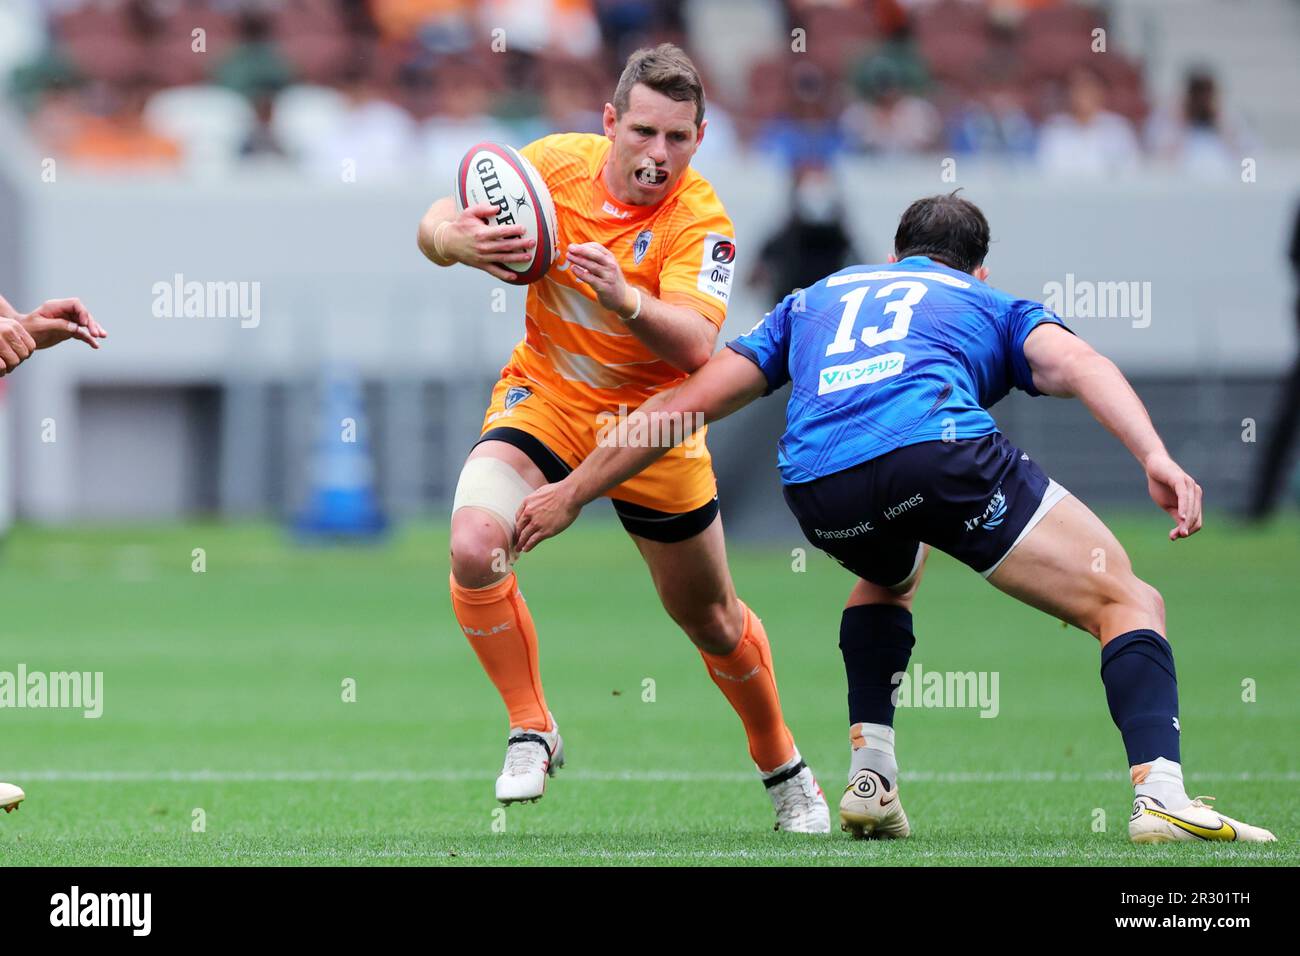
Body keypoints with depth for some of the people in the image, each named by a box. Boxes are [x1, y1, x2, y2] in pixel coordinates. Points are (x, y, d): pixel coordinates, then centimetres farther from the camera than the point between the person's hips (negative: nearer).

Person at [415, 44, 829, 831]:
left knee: (710, 619, 10)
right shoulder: (557, 163, -13)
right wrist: (457, 241, -33)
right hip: (544, 402, 2)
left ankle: (783, 767, 37)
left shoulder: (700, 221, -22)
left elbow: (695, 345, -36)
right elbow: (436, 224, -8)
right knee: (474, 549, -25)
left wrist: (624, 299, -55)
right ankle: (532, 733, -5)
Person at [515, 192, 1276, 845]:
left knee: (890, 576, 38)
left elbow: (690, 401, 35)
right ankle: (1160, 794, -17)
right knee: (1126, 601, 5)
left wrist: (575, 493, 42)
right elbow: (1078, 364, 9)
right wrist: (1155, 456, -7)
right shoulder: (992, 304, 32)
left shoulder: (817, 300, 40)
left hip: (817, 487, 4)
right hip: (940, 443, -3)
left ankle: (871, 779, 25)